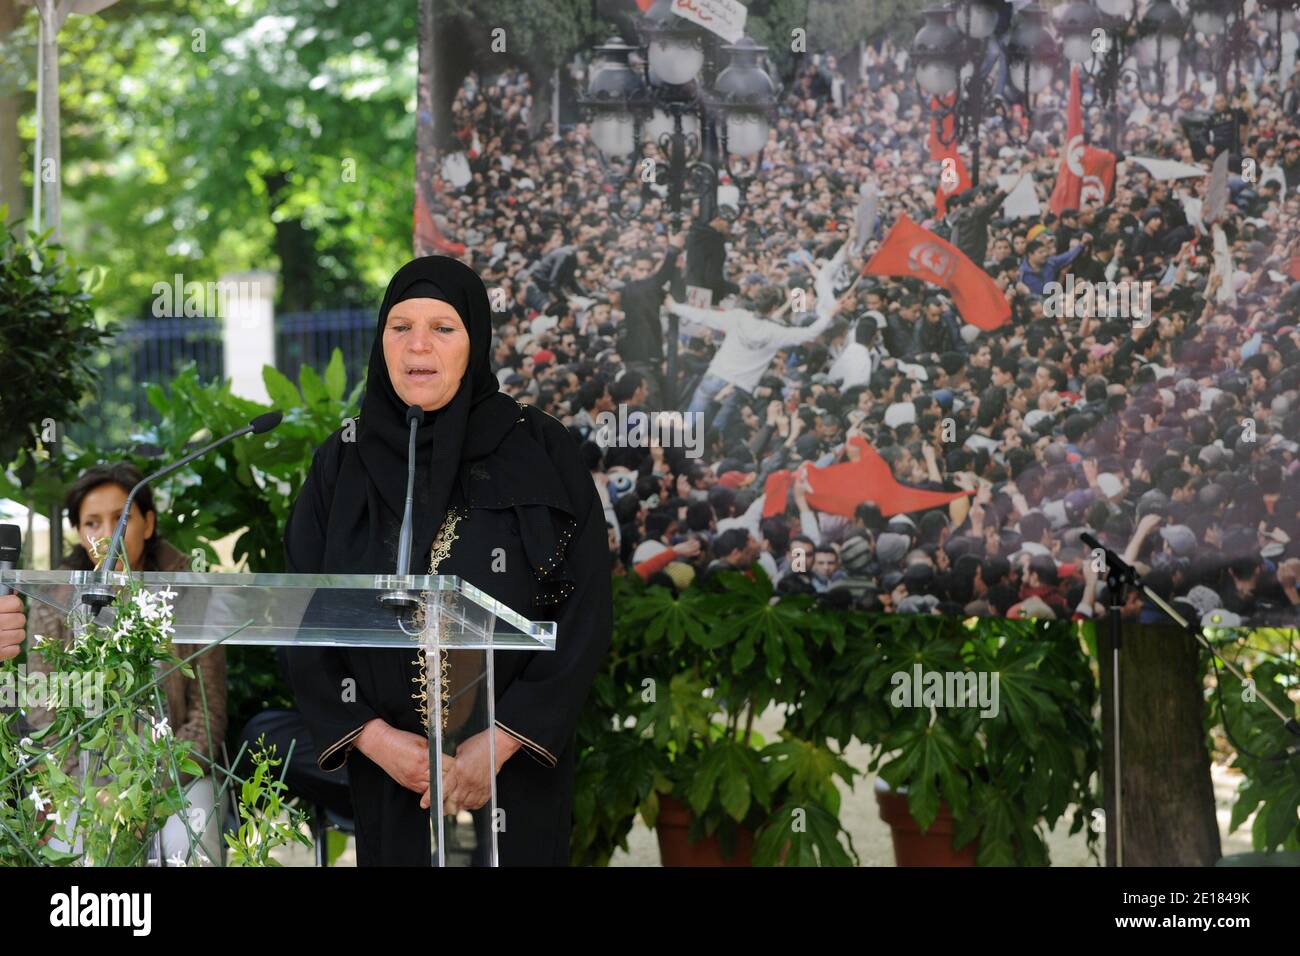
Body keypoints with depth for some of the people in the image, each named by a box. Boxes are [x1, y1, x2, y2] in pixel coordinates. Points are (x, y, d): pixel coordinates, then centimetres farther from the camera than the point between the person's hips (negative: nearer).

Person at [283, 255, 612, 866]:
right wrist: (371, 736, -13)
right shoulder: (341, 465, 3)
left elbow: (586, 610, -8)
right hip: (390, 770, 2)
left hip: (516, 768, -1)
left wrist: (502, 741, -16)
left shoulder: (541, 451, -4)